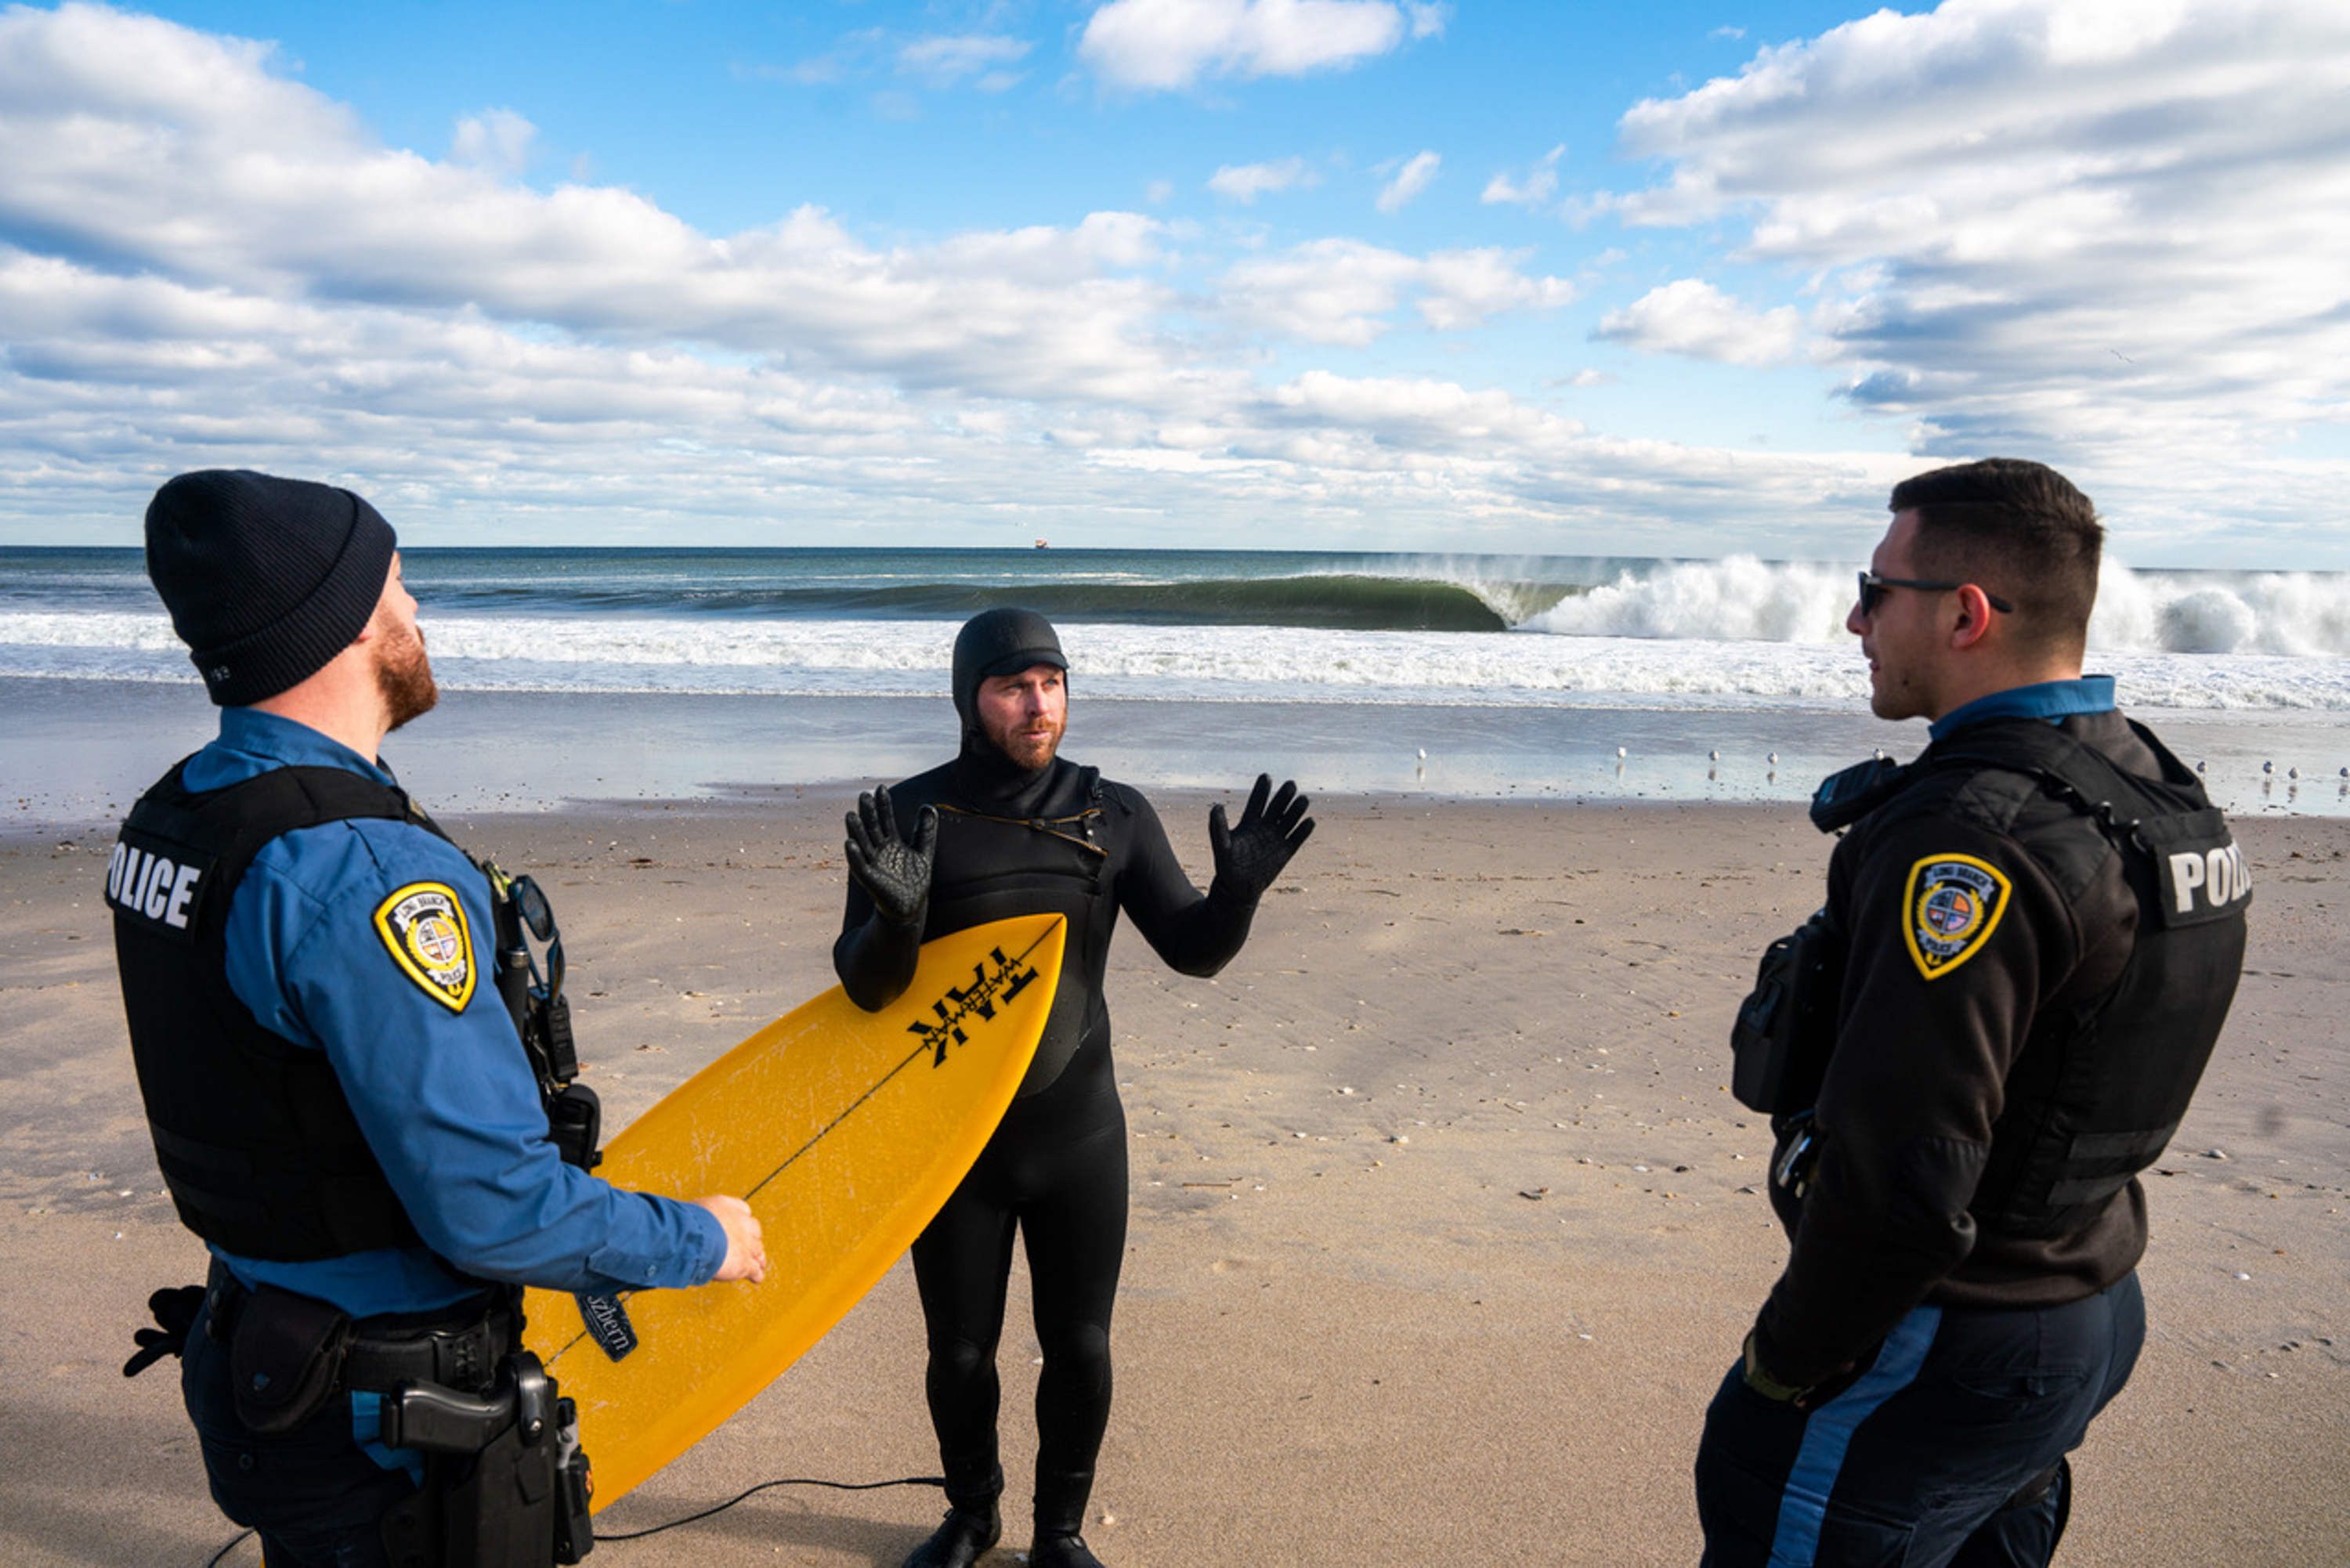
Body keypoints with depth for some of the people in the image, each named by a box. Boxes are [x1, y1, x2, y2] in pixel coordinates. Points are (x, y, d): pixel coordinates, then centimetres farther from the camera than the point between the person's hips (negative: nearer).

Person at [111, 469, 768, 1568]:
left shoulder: (168, 820, 1)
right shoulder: (360, 870, -29)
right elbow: (492, 1210, -29)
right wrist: (702, 1241, -14)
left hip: (249, 1348, 9)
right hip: (380, 1432, -8)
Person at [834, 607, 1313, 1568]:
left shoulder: (1113, 816, -4)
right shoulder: (911, 816, -9)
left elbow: (1193, 950, -6)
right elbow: (865, 987, -12)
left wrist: (1236, 893, -27)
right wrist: (896, 915, -34)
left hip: (1077, 1131, 1)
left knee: (1079, 1350, 10)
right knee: (959, 1353, 14)